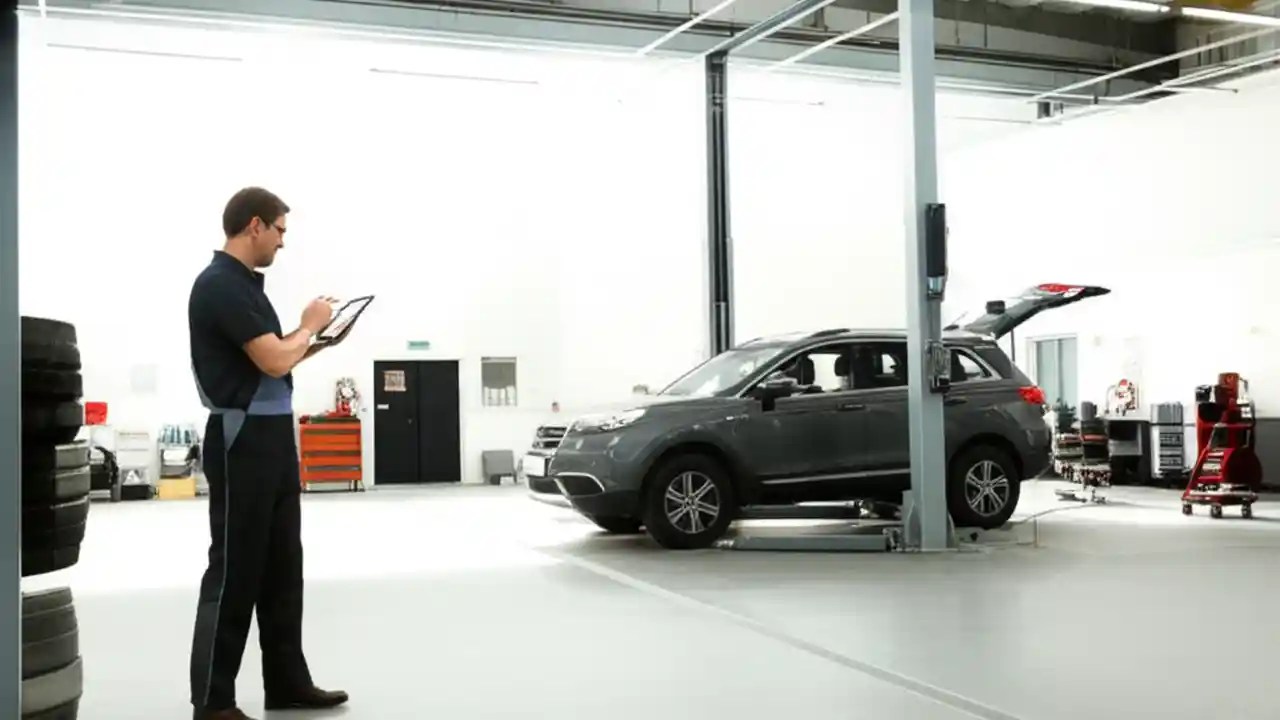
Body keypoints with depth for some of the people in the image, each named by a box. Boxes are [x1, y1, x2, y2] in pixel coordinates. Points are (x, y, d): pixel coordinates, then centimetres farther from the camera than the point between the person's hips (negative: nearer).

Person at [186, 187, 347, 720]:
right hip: (242, 441, -10)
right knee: (235, 571, -2)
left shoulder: (245, 284, 14)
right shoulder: (220, 285, -16)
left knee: (282, 567, 14)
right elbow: (273, 361, -21)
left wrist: (314, 342, 10)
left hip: (273, 437, 10)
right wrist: (309, 326, -5)